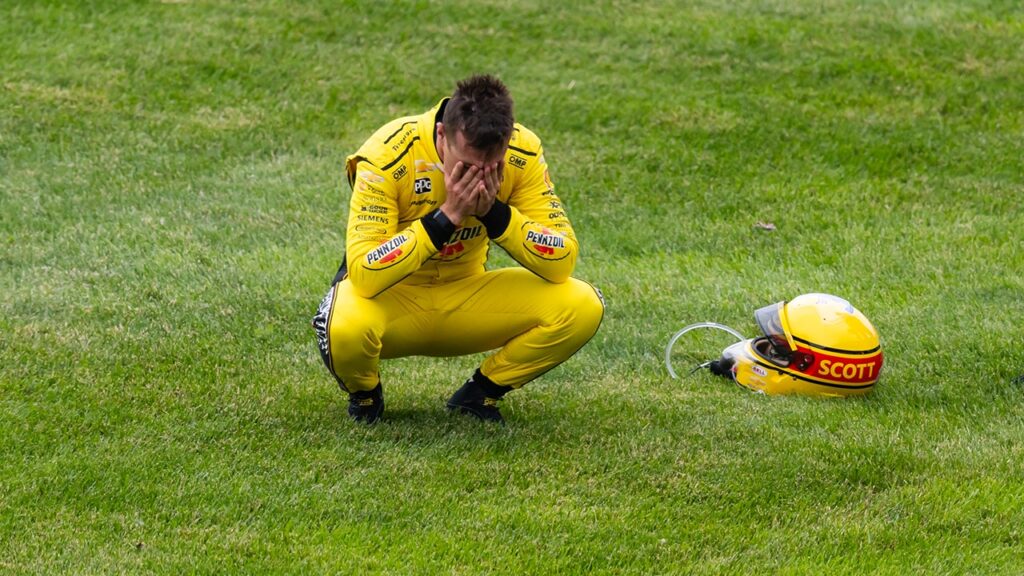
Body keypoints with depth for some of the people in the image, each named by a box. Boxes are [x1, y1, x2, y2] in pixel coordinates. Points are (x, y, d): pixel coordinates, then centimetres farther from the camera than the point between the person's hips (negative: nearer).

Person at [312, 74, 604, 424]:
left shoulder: (523, 153, -17)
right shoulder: (388, 155, -28)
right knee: (347, 328, -39)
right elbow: (365, 275, -35)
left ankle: (479, 394, 4)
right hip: (393, 299, -3)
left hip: (466, 295, 3)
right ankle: (365, 394, 0)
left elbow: (561, 263, -19)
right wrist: (446, 216, -37)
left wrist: (493, 211, -31)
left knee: (582, 307, -21)